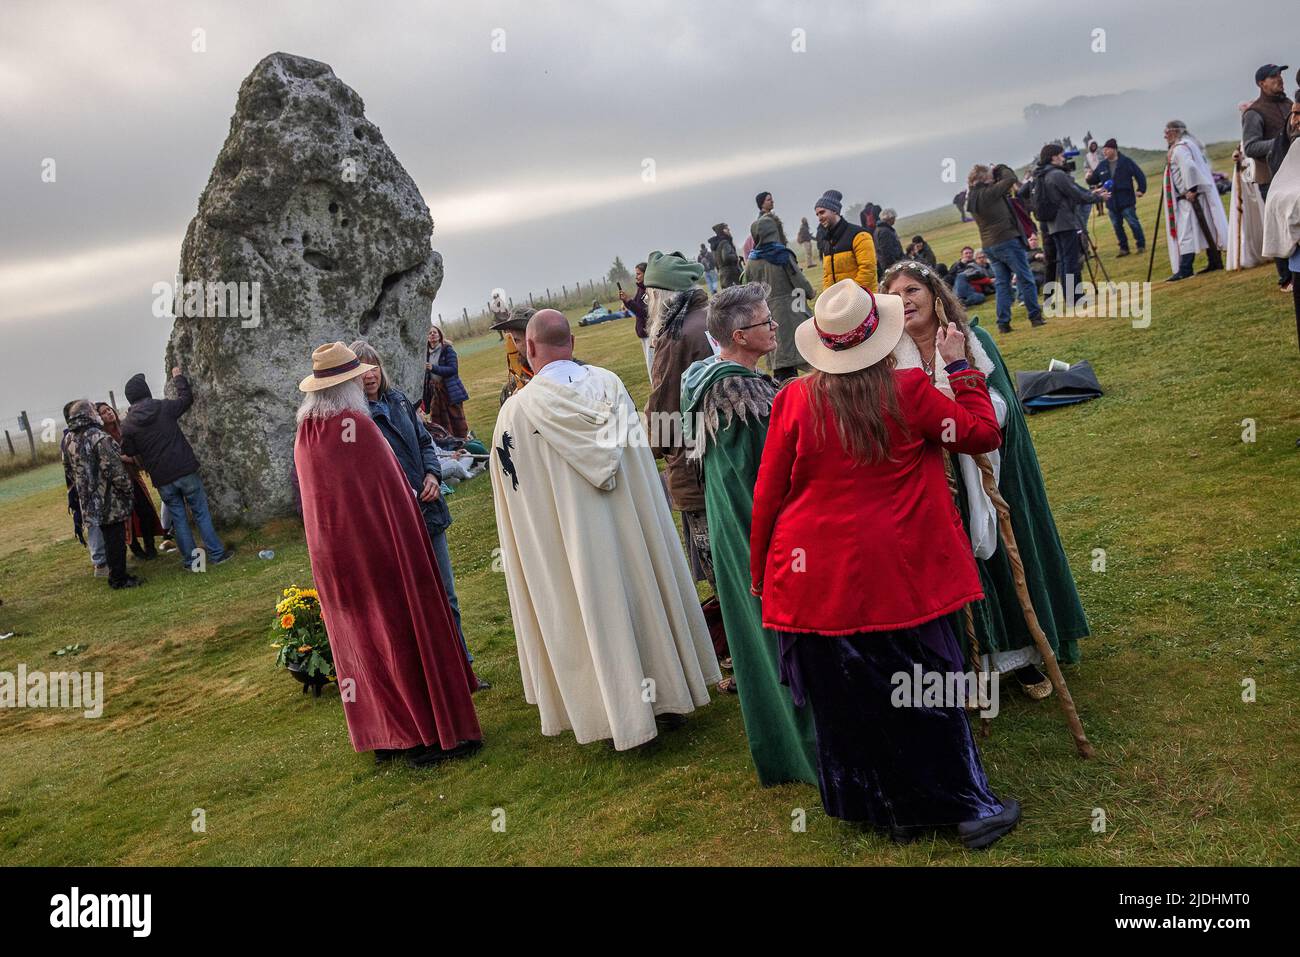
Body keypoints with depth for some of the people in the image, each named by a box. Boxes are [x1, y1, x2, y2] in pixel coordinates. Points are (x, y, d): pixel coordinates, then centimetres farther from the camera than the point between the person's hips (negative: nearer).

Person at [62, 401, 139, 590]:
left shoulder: (68, 442, 7)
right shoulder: (99, 437, -17)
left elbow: (69, 474, 16)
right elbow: (115, 470, -19)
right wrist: (126, 489, -6)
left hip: (90, 502, 7)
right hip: (110, 501, -7)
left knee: (108, 538, 17)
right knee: (117, 538, 1)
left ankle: (116, 576, 24)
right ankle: (119, 578, 5)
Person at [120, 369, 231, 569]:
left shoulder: (127, 425, -1)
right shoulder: (164, 407, -4)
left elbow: (128, 453, 5)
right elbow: (186, 397, 12)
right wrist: (178, 378, 26)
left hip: (162, 479, 2)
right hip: (185, 470, -1)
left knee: (178, 518, 12)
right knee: (201, 513, 6)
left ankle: (190, 559, 13)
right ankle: (216, 553, 7)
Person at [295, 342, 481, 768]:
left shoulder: (304, 434, 4)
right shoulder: (358, 425, -17)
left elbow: (317, 494, 12)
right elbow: (392, 490, -14)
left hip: (330, 553, 7)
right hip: (378, 546, -7)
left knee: (358, 637, 14)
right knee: (404, 632, 3)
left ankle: (385, 736, 24)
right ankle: (427, 735, 9)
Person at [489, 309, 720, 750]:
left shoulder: (517, 409, -14)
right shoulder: (610, 383, -3)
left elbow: (516, 494, -7)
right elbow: (641, 458, 7)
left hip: (575, 538, -4)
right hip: (633, 521, 4)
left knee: (601, 617, 7)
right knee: (646, 592, 17)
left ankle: (626, 716, 16)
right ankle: (670, 696, 29)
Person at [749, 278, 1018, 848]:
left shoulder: (794, 400, -6)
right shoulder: (909, 391, -8)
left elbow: (768, 495, -1)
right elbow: (983, 434, 6)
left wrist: (760, 573, 11)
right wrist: (960, 366, 16)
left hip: (816, 579, 1)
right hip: (897, 572, -1)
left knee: (843, 700, 14)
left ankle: (895, 810, 29)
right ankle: (970, 806, 24)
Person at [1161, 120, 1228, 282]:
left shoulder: (1179, 148, -13)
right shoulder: (1190, 144, 18)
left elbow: (1188, 167, -28)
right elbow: (1206, 166, 22)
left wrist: (1191, 189, -24)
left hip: (1189, 197, -10)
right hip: (1203, 193, 10)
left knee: (1186, 232, -11)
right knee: (1206, 228, 13)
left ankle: (1185, 269, -13)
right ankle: (1215, 262, 19)